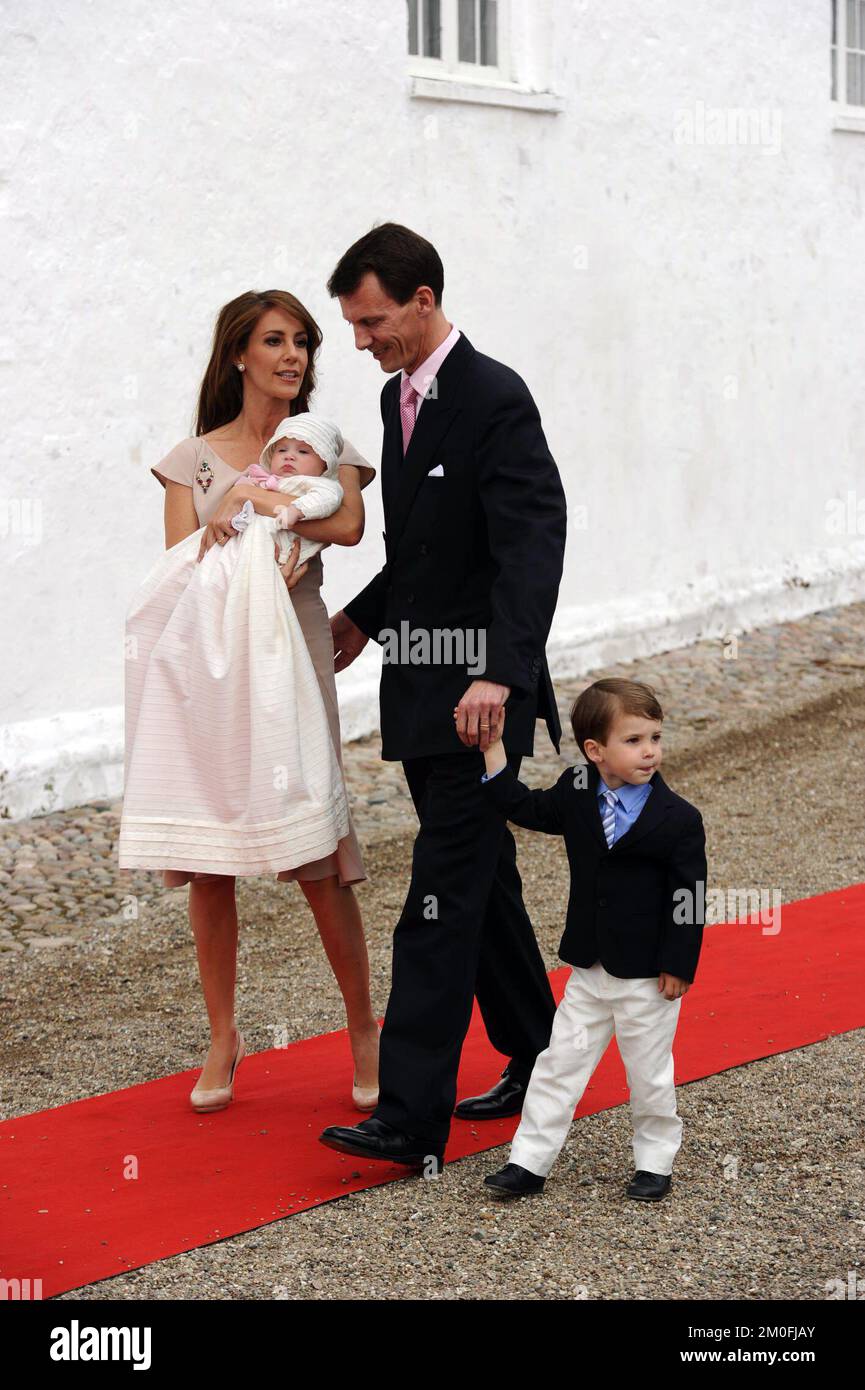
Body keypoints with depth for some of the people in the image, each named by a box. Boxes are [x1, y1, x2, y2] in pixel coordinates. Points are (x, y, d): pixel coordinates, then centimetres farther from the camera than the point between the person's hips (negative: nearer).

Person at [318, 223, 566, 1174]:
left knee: (444, 900, -10)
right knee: (482, 884, 17)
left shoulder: (494, 399, -16)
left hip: (478, 699, -9)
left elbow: (532, 545, -25)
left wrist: (499, 674, -35)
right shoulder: (400, 395, 12)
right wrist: (367, 616, 19)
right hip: (421, 690, 9)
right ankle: (535, 1057, 31)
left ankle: (412, 1119, -9)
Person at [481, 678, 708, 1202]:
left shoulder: (680, 819, -15)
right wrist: (493, 748, 5)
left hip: (649, 978, -4)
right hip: (590, 968, 4)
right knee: (560, 1061, 7)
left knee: (650, 1073, 10)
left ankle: (655, 1162, 28)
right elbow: (525, 808, 12)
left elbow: (689, 899, -12)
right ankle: (529, 1162, 13)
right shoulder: (575, 795, -2)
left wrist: (678, 967, -13)